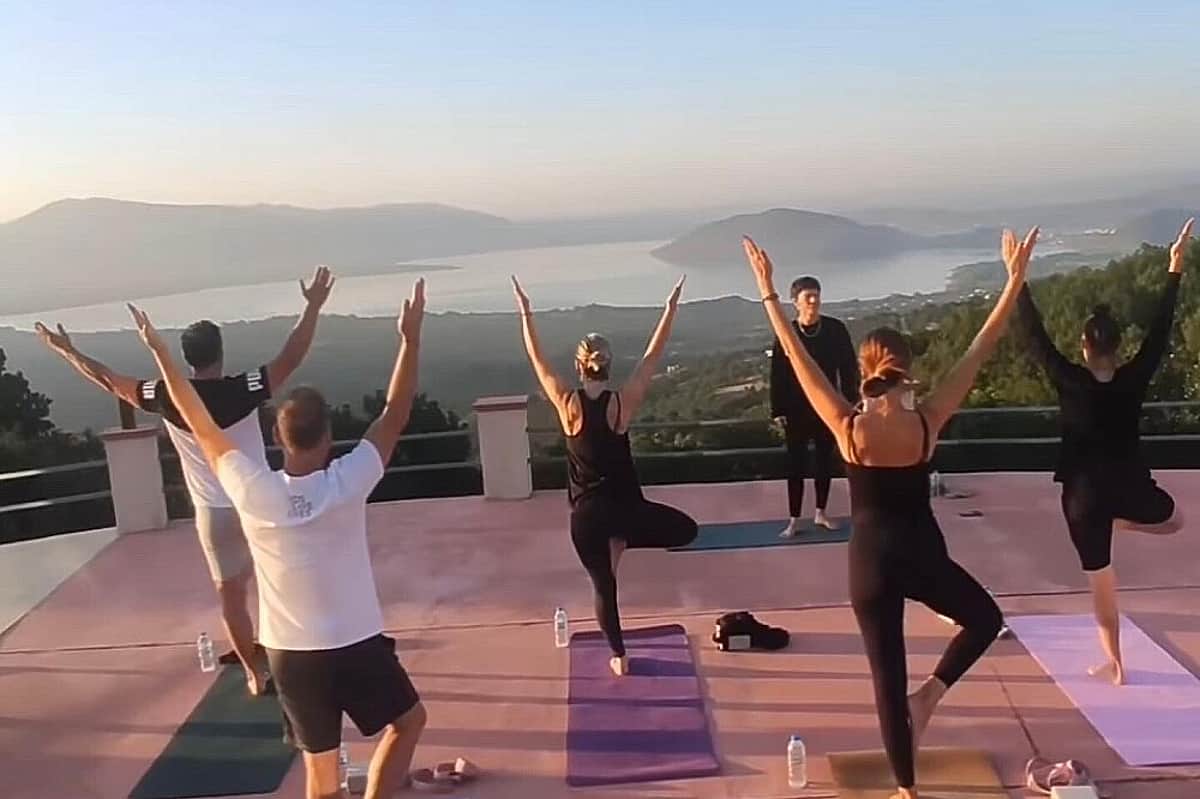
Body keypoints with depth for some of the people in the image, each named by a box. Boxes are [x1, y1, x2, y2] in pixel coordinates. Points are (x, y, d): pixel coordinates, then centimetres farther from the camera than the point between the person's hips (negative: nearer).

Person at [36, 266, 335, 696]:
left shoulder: (167, 399, -11)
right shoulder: (243, 390, -18)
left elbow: (109, 381, 2)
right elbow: (291, 358, -15)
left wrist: (67, 351, 15)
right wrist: (313, 306, -10)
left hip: (214, 512, 1)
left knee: (231, 595, 11)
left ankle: (256, 674, 18)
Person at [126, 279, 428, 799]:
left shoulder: (251, 491, -15)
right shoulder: (347, 484, -20)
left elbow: (201, 428, -3)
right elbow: (394, 416, -11)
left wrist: (159, 351, 6)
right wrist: (410, 337, -9)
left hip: (289, 654, 2)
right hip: (357, 647, -2)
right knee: (408, 720, 23)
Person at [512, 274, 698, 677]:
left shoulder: (568, 404, -10)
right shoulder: (624, 401, -11)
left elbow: (537, 359, 0)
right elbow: (652, 356, -3)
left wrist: (525, 314, 8)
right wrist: (671, 308, 4)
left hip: (585, 516, 2)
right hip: (626, 507, -1)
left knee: (603, 586, 18)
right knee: (687, 529, 21)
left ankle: (619, 657, 25)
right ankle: (622, 540, 7)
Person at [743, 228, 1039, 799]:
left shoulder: (847, 427, -17)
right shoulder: (928, 422, -16)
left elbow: (796, 356, -13)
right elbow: (979, 352, -11)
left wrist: (768, 292, -7)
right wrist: (1015, 280, -7)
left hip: (871, 563, 0)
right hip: (924, 557, 0)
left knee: (887, 676, 14)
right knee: (985, 618, 30)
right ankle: (929, 696, 12)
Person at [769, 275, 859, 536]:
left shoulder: (835, 329, -6)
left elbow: (849, 367, 0)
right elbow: (778, 375, -5)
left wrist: (850, 401, -3)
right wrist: (778, 410, -7)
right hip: (797, 409, -2)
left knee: (825, 460, 12)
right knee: (796, 464, 3)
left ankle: (820, 513, 27)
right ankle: (794, 520, 10)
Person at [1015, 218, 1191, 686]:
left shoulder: (1071, 383, -16)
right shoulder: (1134, 381, -9)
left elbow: (1035, 336, -13)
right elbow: (1160, 331, -1)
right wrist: (1174, 271, 5)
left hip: (1085, 494, -1)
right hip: (1132, 488, 2)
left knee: (1101, 582, 10)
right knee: (1174, 518, 37)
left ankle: (1114, 664, 16)